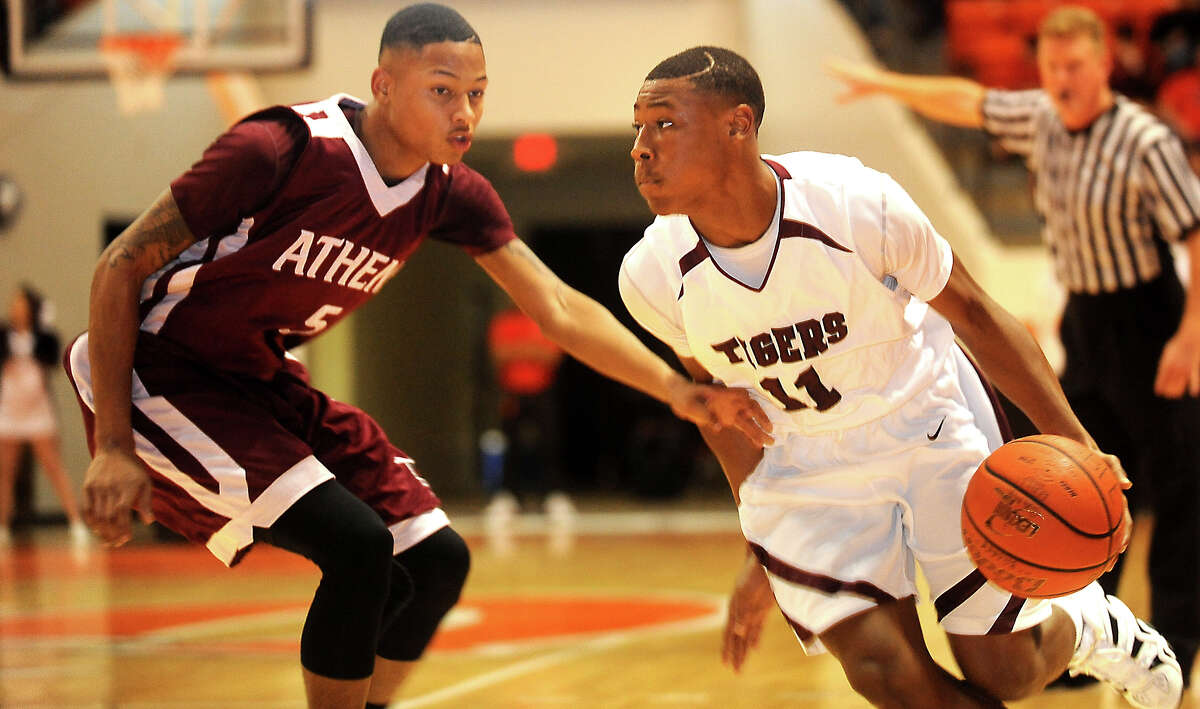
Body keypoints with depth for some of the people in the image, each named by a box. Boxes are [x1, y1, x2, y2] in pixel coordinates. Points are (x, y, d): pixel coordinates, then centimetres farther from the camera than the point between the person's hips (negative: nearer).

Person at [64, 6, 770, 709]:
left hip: (262, 382, 8)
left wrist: (675, 388, -17)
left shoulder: (452, 194, -6)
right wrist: (113, 446, -22)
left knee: (435, 560, 2)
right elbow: (121, 268, -20)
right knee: (357, 545, -23)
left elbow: (559, 309, -2)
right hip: (159, 377, -8)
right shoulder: (281, 151, -27)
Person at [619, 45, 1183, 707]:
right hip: (804, 466, 2)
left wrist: (1071, 439, -15)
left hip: (928, 423, -1)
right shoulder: (652, 276, -19)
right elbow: (715, 390, 2)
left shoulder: (857, 203, -28)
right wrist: (760, 546, 9)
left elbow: (973, 313, -11)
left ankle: (1090, 624, 36)